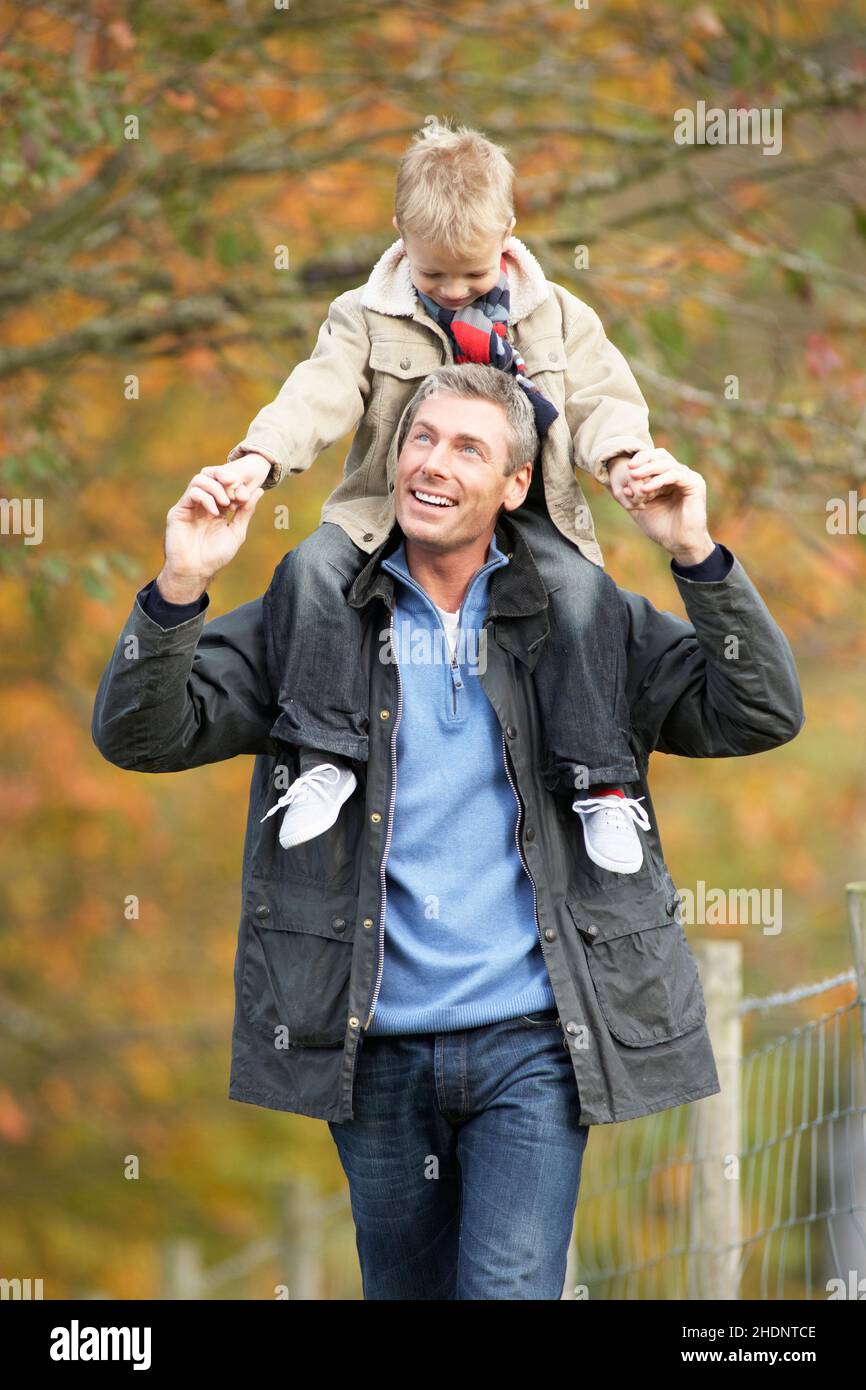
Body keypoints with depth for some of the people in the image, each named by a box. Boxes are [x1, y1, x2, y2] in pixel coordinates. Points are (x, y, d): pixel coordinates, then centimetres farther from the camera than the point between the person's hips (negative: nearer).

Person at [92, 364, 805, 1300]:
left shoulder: (582, 617, 5)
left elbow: (757, 715, 1)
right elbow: (141, 734, -1)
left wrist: (697, 556, -11)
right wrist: (180, 588, -18)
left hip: (530, 1045, -1)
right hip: (374, 1048, 2)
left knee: (509, 1291, -12)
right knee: (402, 1290, 13)